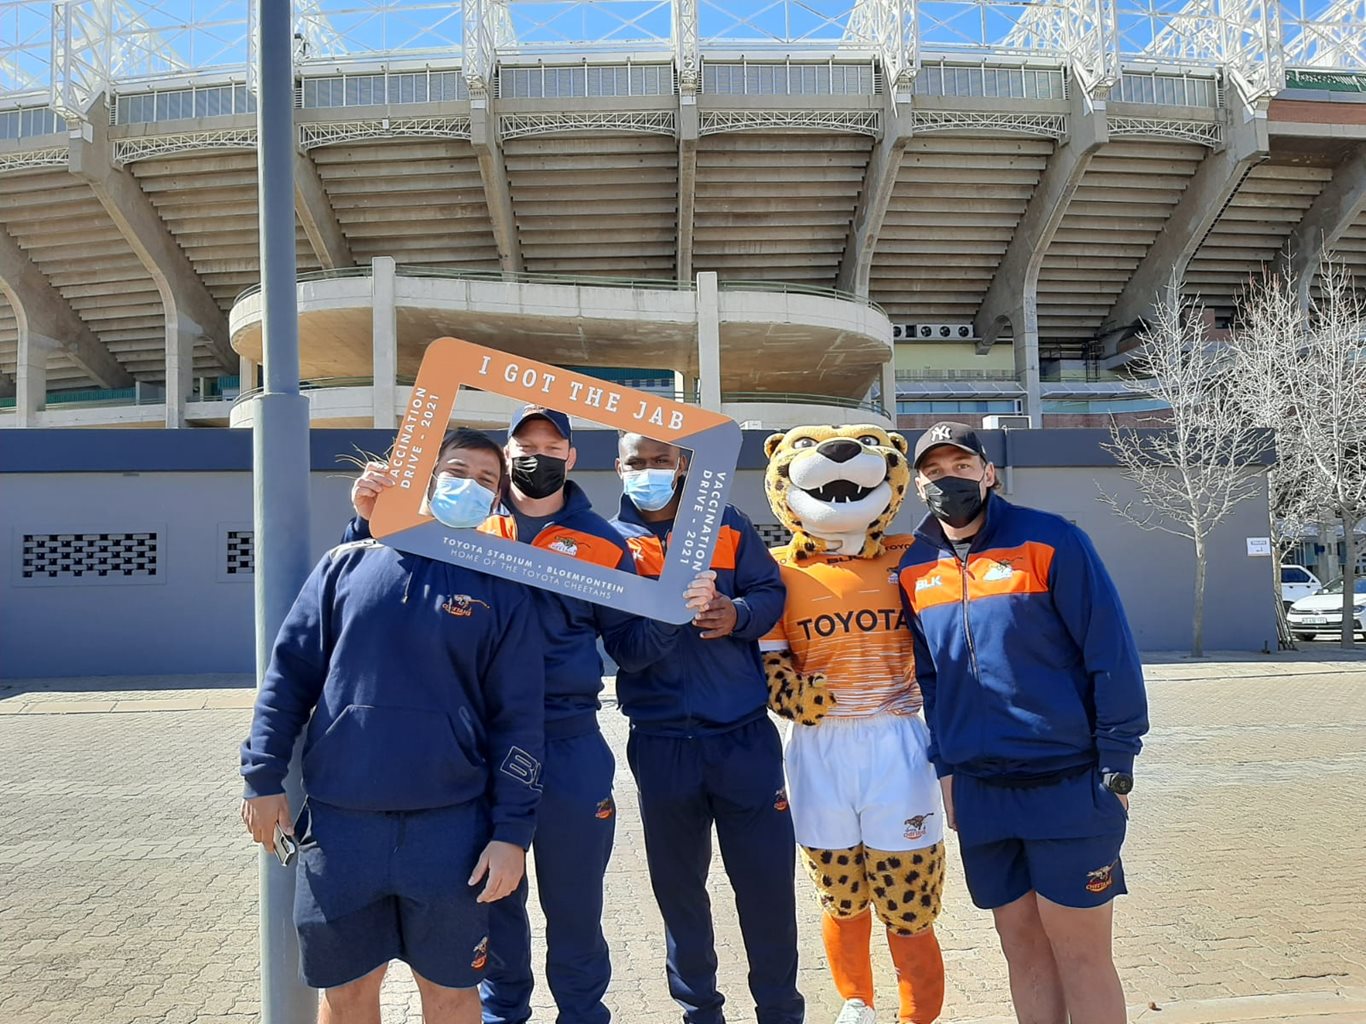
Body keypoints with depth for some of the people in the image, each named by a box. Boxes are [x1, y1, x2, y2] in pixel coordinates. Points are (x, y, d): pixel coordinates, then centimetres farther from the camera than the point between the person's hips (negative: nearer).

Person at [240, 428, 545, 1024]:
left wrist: (512, 832, -6)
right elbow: (289, 672, 6)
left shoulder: (501, 590, 1)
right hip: (338, 819, 1)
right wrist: (263, 777, 1)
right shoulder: (349, 565, 4)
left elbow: (518, 720, -1)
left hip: (451, 824, -1)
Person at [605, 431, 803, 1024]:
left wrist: (738, 614, -17)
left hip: (745, 734, 1)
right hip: (662, 744, 0)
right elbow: (624, 649, -8)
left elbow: (770, 592, 4)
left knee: (767, 877, 5)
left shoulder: (728, 524, 6)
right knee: (678, 884, 13)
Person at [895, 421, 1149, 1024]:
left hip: (1067, 786, -4)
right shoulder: (915, 570, 6)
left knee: (1080, 953, 3)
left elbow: (1111, 654, -8)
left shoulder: (1050, 542, -8)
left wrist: (1116, 768, -9)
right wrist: (944, 769, 11)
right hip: (979, 792, 4)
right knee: (1022, 948, 13)